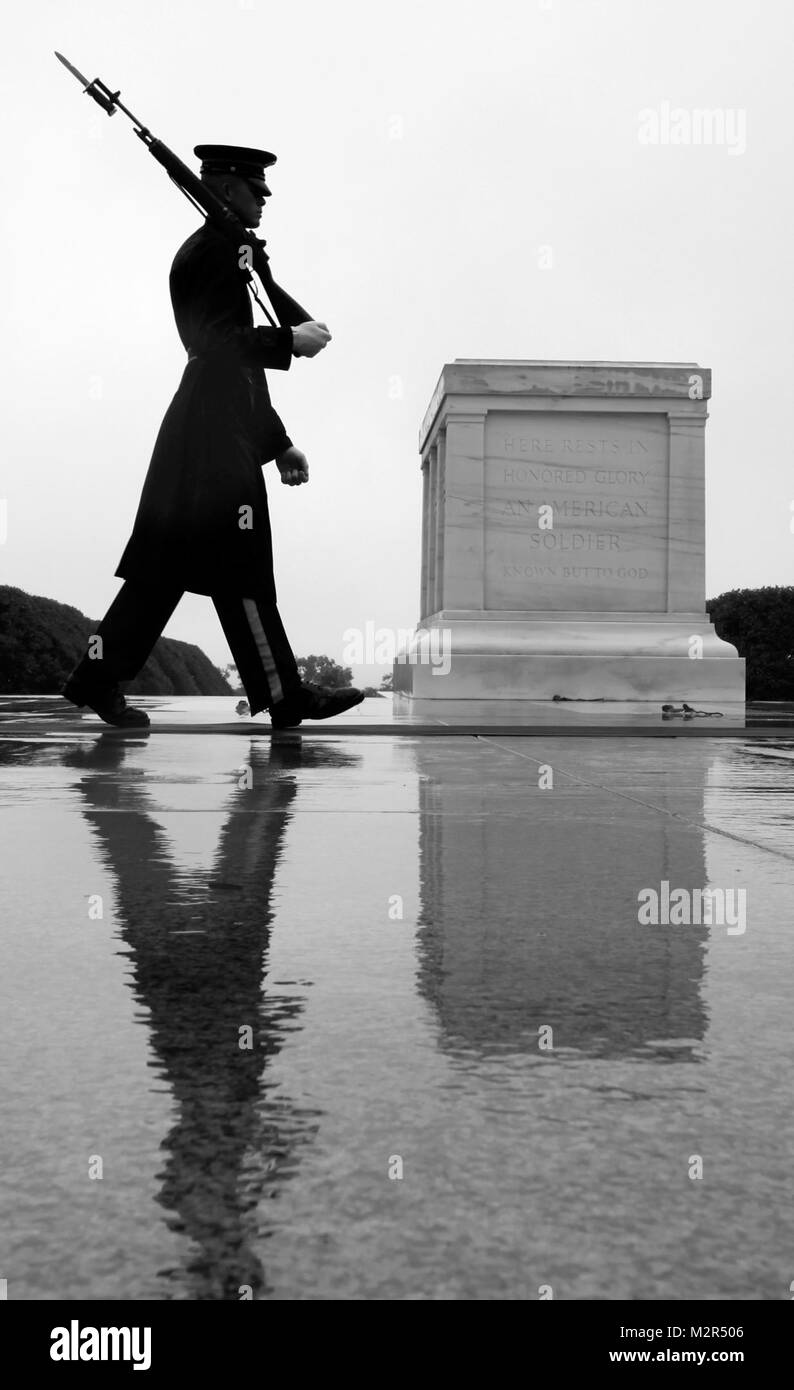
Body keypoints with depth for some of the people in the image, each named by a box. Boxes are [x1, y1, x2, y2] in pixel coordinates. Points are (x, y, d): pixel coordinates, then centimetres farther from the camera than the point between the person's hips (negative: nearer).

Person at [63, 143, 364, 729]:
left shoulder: (223, 253, 27)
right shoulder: (208, 251, -4)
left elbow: (241, 363, 26)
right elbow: (213, 342, -17)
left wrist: (279, 443, 22)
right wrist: (291, 339, -11)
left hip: (213, 432, 10)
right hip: (215, 435, -10)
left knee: (166, 564, 8)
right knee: (241, 568, -8)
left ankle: (99, 675, 10)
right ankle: (286, 695, -4)